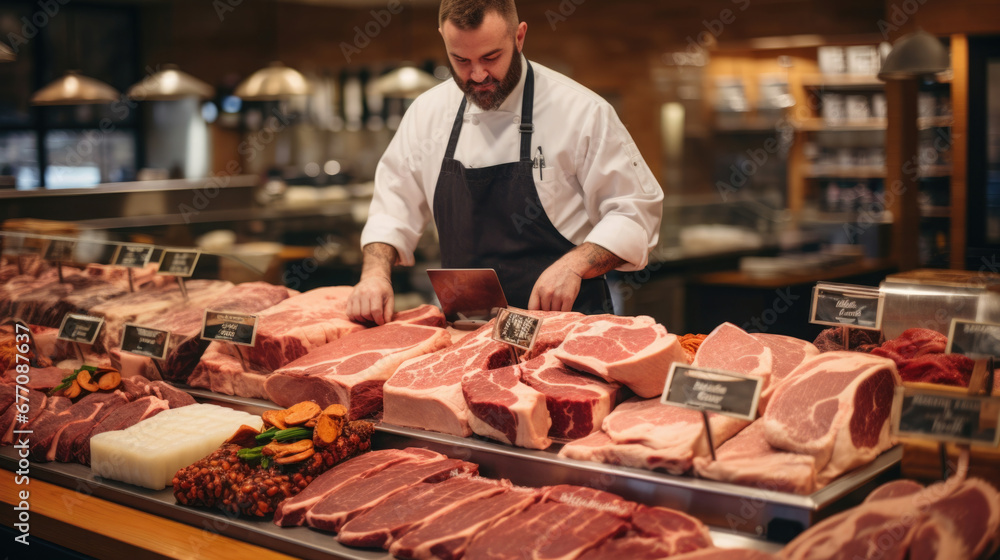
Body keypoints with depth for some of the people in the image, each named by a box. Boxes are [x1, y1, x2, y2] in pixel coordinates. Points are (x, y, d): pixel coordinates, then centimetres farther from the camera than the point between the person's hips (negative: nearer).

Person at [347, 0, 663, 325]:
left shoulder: (582, 111, -4)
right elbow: (394, 206, 17)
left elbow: (635, 211, -2)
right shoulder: (428, 111, 10)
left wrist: (574, 265, -17)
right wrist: (376, 272, -1)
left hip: (567, 319, -4)